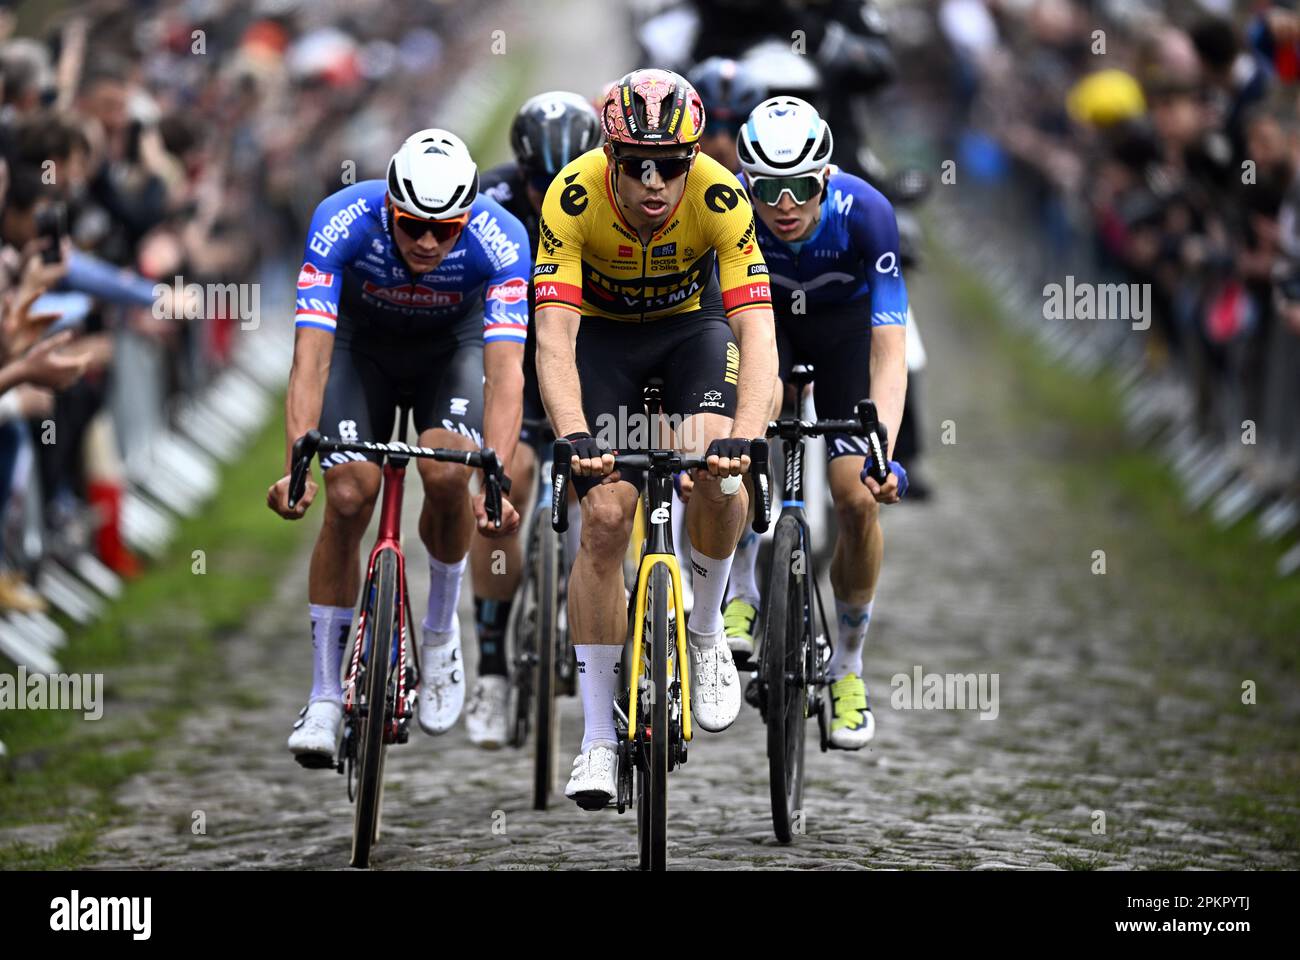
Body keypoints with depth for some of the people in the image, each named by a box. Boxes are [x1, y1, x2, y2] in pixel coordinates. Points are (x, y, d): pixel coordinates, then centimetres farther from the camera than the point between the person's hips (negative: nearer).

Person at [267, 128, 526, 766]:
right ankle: (325, 695, -4)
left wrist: (497, 481, -52)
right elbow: (311, 355, -38)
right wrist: (294, 466, -50)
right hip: (362, 347, 0)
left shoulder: (500, 241, -34)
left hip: (452, 349, 0)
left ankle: (440, 631, 1)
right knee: (347, 497, -17)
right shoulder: (342, 223, -34)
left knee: (446, 473, -27)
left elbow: (505, 371, -39)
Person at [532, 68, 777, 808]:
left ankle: (706, 630, 3)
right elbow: (554, 334, -37)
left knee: (718, 477, -26)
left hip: (693, 324, 0)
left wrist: (744, 437, -53)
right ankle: (598, 737, -4)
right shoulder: (574, 196, -32)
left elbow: (757, 330, -38)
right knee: (606, 517, -12)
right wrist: (574, 436, -53)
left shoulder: (720, 198, -32)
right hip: (604, 333, 0)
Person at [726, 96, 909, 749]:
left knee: (857, 498, -12)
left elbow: (889, 351, -38)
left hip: (843, 326, 0)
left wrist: (883, 454, -51)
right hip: (764, 317, 0)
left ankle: (847, 665, 9)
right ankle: (740, 590, -11)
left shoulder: (865, 213, -36)